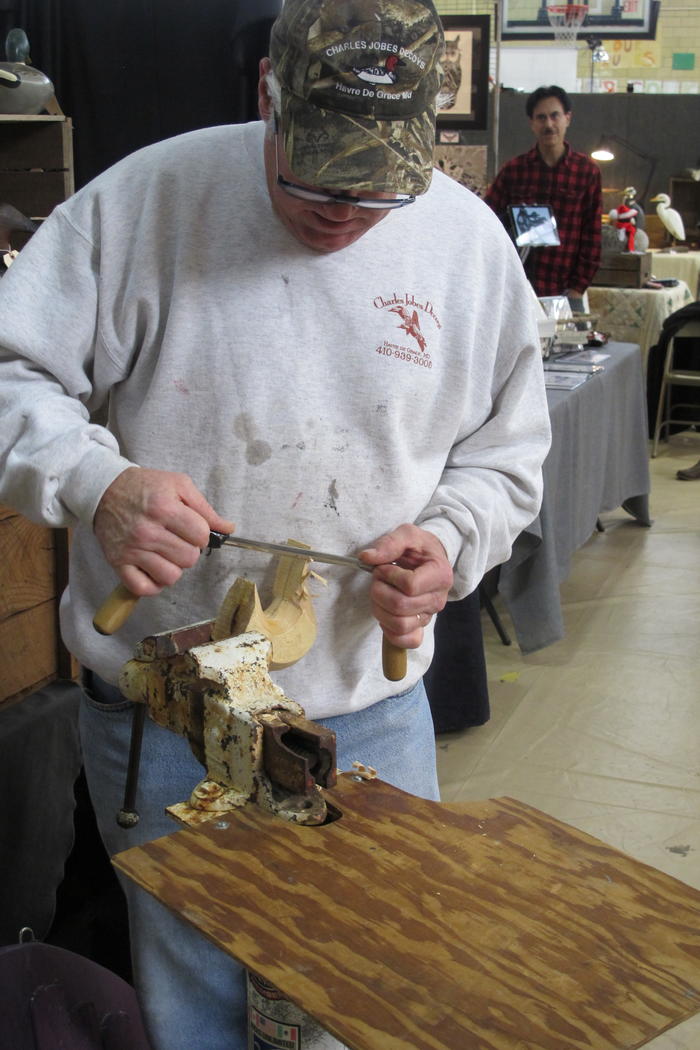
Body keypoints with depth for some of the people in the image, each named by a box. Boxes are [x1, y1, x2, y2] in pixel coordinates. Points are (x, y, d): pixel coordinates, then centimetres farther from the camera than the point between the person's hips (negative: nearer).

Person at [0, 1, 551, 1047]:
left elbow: (507, 451, 10)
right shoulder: (144, 202, -10)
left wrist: (449, 545, -10)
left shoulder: (470, 241, -1)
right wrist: (97, 482, -27)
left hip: (376, 711, 3)